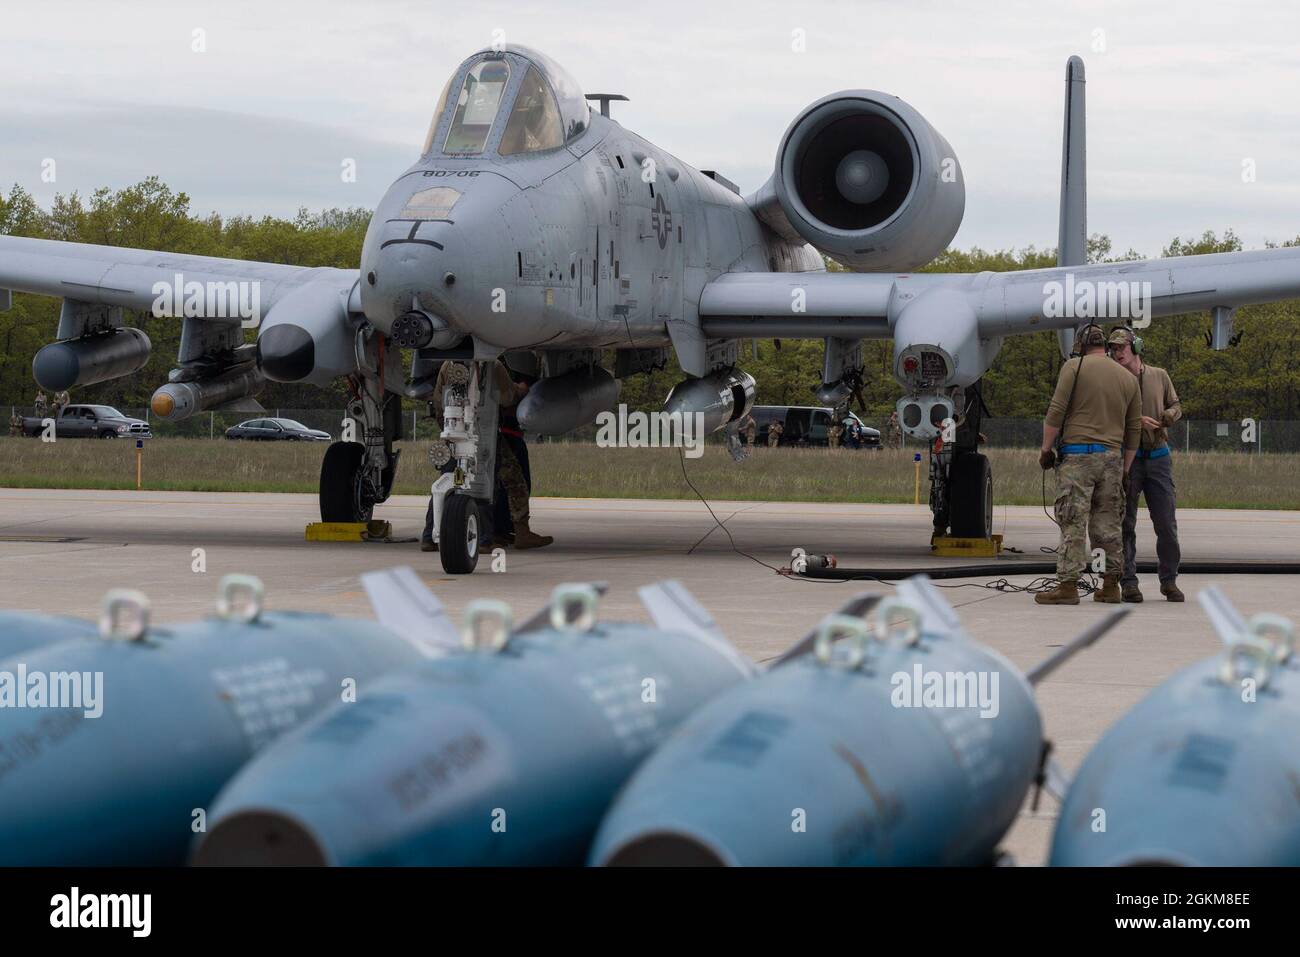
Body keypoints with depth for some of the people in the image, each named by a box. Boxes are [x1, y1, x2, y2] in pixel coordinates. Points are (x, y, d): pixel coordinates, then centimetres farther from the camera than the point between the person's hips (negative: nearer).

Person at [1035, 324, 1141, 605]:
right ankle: (1111, 586, 9)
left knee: (1073, 524, -6)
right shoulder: (1129, 379, 14)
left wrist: (1046, 449, 1)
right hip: (1113, 457, 5)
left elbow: (1055, 413, -8)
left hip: (1077, 456, -5)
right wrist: (1125, 469, 20)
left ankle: (1068, 585, -10)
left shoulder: (1074, 368, -1)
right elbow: (1134, 430, 15)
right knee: (1108, 524, 9)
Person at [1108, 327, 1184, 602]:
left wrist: (1169, 415, -8)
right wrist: (1137, 420, -18)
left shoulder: (1159, 376, 9)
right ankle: (1128, 582, 4)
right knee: (1125, 524, -1)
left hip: (1158, 458, 2)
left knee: (1167, 524, 1)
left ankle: (1169, 581, 12)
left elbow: (1175, 406, 16)